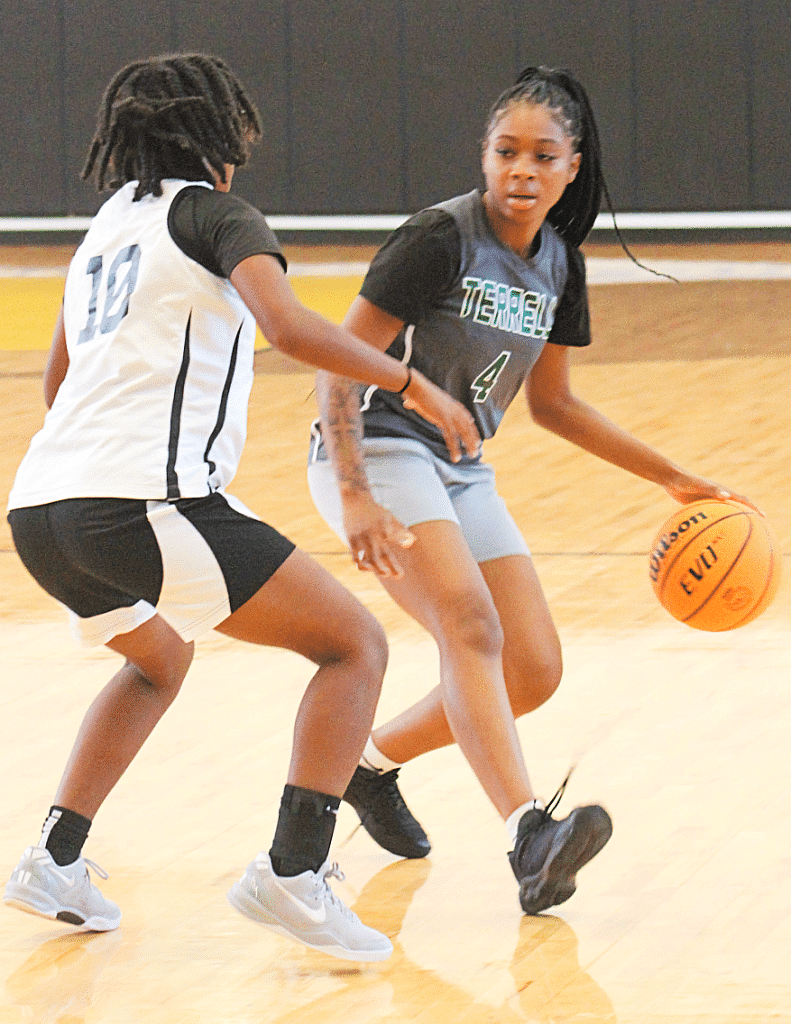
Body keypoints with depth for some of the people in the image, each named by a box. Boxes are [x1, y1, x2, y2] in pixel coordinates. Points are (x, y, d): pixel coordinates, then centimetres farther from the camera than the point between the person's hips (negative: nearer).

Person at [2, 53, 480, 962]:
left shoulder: (109, 224, 25)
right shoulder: (214, 214, 4)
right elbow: (289, 325, -16)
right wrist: (416, 388, -9)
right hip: (145, 502, -8)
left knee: (159, 656, 36)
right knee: (355, 644, 2)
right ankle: (293, 872, -14)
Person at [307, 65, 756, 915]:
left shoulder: (557, 262, 6)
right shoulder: (440, 239, -16)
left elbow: (550, 402, 18)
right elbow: (339, 365, -19)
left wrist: (670, 477, 14)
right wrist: (355, 496, -29)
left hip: (459, 472, 8)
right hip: (376, 453, -8)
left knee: (533, 670, 3)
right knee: (471, 627, -28)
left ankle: (374, 759, 24)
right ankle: (530, 833, -43)